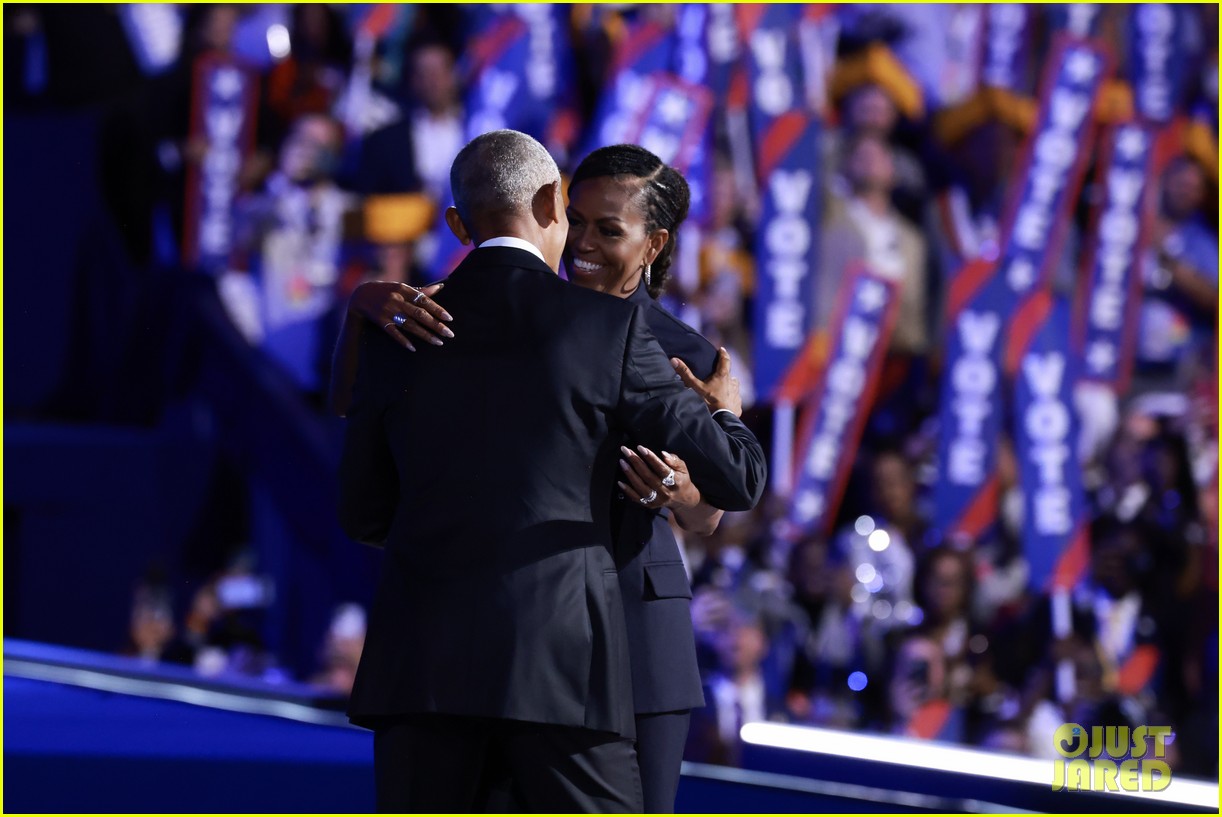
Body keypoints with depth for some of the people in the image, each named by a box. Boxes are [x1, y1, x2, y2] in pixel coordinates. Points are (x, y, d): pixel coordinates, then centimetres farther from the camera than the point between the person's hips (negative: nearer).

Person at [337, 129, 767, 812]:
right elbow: (735, 479, 3)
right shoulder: (611, 327, 0)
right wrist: (726, 415, 27)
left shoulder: (394, 337, 10)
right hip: (561, 666, -3)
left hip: (425, 663, 3)